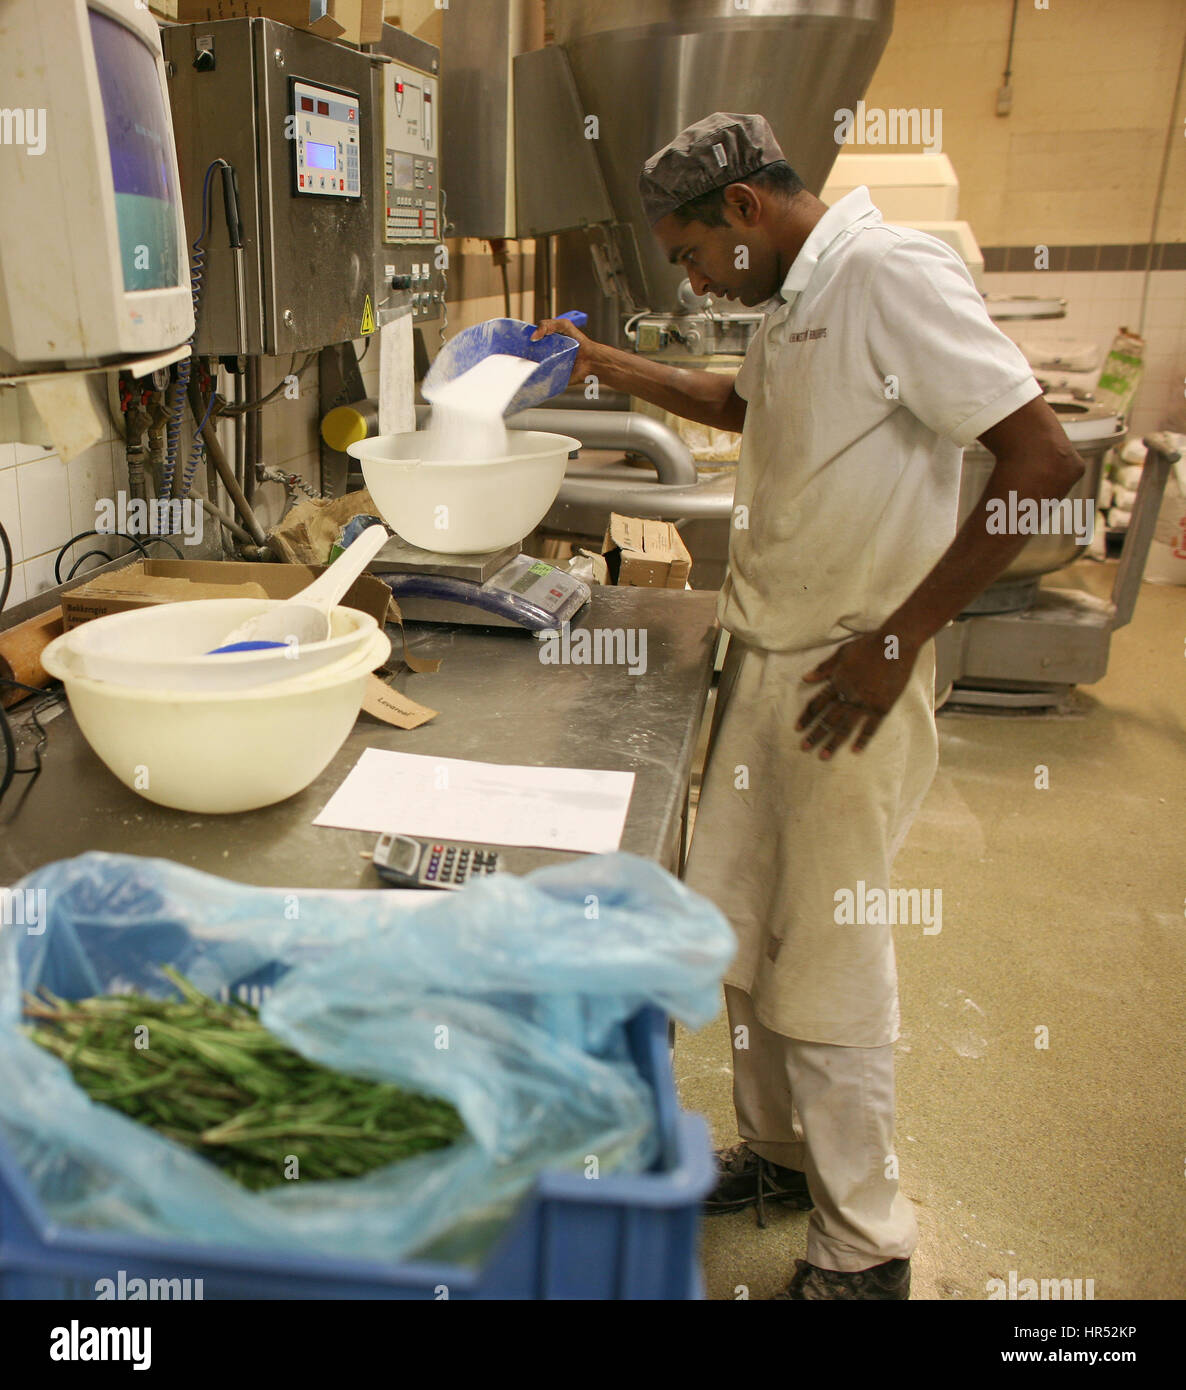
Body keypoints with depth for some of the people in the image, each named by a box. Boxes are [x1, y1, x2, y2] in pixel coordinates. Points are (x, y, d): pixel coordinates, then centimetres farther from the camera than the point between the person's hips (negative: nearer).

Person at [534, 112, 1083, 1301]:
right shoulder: (797, 300, 13)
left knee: (826, 960, 1)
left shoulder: (893, 273, -15)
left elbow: (1042, 461, -21)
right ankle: (778, 1154, 37)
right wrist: (607, 367, 26)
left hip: (848, 676, -9)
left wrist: (897, 638, -21)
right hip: (763, 657, 9)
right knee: (735, 921, 16)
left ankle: (862, 1248, 22)